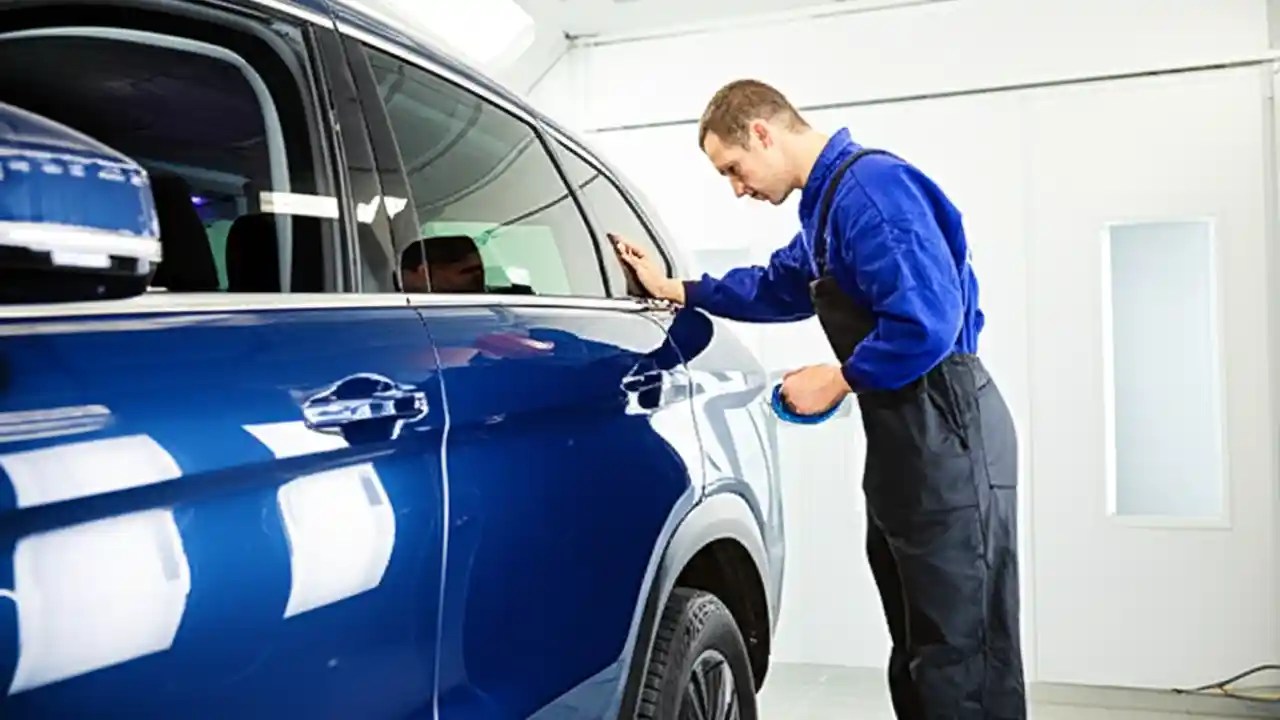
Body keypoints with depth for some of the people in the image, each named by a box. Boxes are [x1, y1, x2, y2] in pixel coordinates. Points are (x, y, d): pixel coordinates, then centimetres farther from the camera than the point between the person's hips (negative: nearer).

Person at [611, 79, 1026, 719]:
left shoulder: (869, 185, -17)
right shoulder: (826, 198, 17)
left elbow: (928, 322, -26)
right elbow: (776, 287, 32)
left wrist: (839, 380, -13)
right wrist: (676, 290, 29)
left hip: (946, 440, -11)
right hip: (907, 440, 11)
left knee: (964, 655, -3)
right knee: (920, 650, 17)